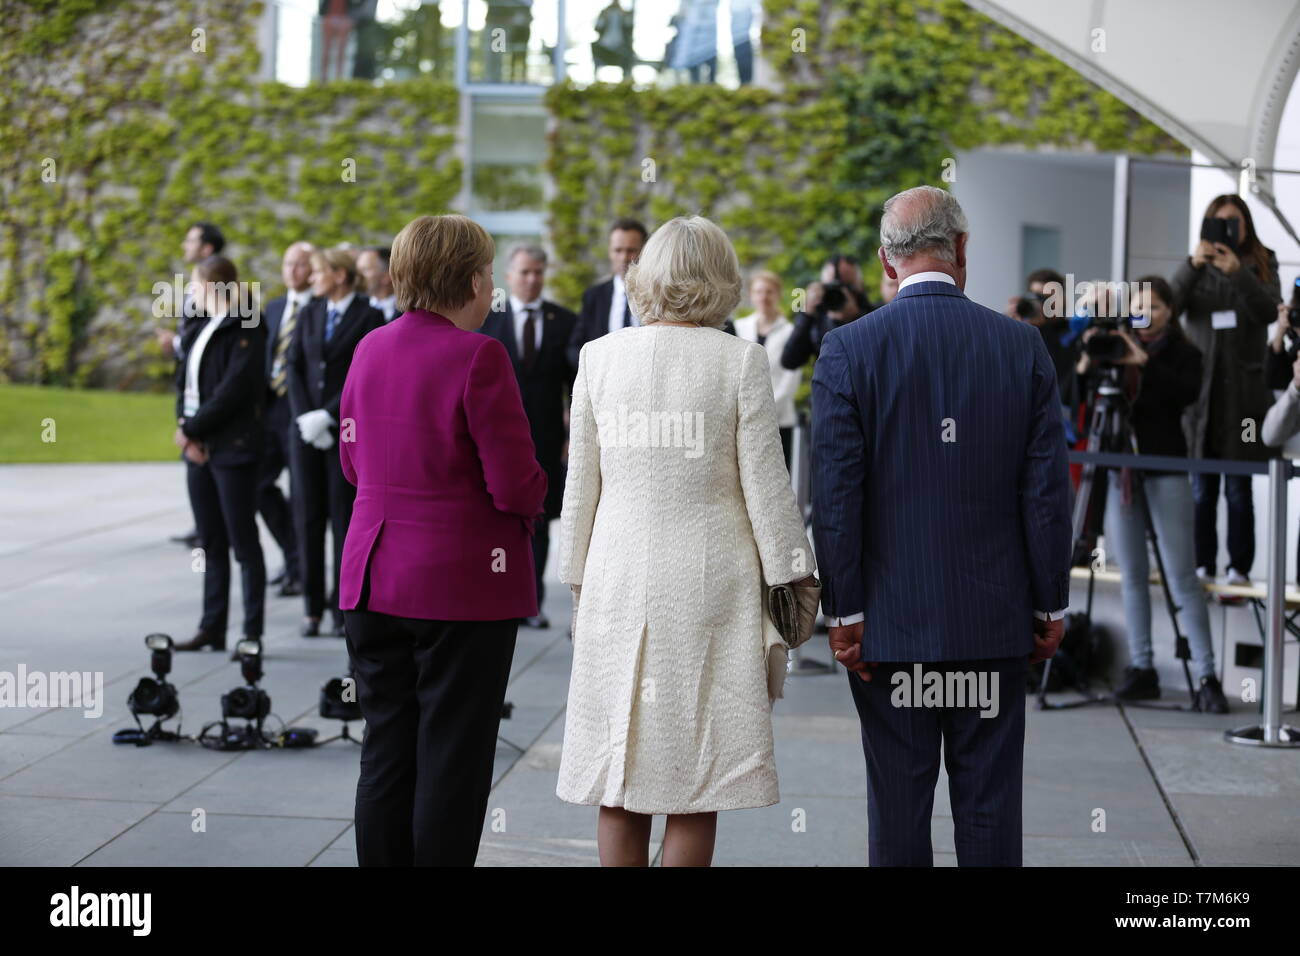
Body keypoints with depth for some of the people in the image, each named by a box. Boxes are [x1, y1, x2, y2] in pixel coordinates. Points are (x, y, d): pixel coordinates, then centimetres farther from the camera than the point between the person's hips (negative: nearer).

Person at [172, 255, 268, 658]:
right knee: (211, 543, 10)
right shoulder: (200, 330, 16)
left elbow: (233, 390, -17)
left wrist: (192, 429, -12)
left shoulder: (244, 330, -10)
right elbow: (184, 381, 13)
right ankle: (212, 627, 15)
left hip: (232, 447, -8)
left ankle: (253, 631, -1)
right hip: (199, 448, 8)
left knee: (243, 542, -4)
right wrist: (185, 428, -3)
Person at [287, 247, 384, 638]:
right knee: (308, 517, 3)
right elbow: (294, 367, 7)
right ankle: (312, 608, 9)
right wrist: (305, 417, -6)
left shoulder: (369, 317, -4)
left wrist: (327, 416, -14)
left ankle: (344, 609, 5)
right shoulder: (310, 314, 11)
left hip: (347, 430, -4)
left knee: (344, 517, -1)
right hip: (306, 428, 4)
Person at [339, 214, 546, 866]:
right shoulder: (478, 357, -16)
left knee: (385, 754, 13)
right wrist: (532, 496, 4)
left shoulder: (369, 349, 5)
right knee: (452, 761, 3)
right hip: (464, 585, -6)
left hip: (374, 577, 6)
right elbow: (516, 487, -17)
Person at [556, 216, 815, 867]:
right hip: (710, 584, -2)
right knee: (696, 789, 3)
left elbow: (580, 487, 6)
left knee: (618, 785, 9)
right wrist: (793, 580, 5)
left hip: (618, 583, 3)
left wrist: (578, 582, 16)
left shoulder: (598, 358, 2)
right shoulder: (740, 361, -5)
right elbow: (765, 485, -4)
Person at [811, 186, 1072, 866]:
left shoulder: (847, 351, -6)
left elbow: (835, 497, -8)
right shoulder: (1022, 346, -2)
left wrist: (843, 613, -2)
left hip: (890, 624, -1)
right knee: (989, 807, 8)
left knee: (898, 805, 6)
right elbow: (1047, 491, 0)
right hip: (994, 623, 1)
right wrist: (1050, 607, 8)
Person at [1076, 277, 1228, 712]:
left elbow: (1187, 392, -16)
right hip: (1118, 466, 3)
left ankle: (1206, 676, -7)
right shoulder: (1116, 347, 10)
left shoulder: (1182, 353, 4)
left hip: (1165, 468, -3)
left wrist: (1144, 363, -24)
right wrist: (1085, 366, -14)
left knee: (1182, 576, -7)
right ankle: (1141, 669, 9)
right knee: (1132, 574, 5)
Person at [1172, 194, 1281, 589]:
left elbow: (1270, 311, -9)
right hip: (1201, 388, 1)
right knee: (1202, 487, 3)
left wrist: (1237, 272, -23)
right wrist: (1193, 264, -24)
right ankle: (1203, 565, 10)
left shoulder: (1261, 264, 6)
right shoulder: (1198, 266, 8)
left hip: (1243, 389, -1)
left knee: (1239, 487, -1)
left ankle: (1239, 569, 3)